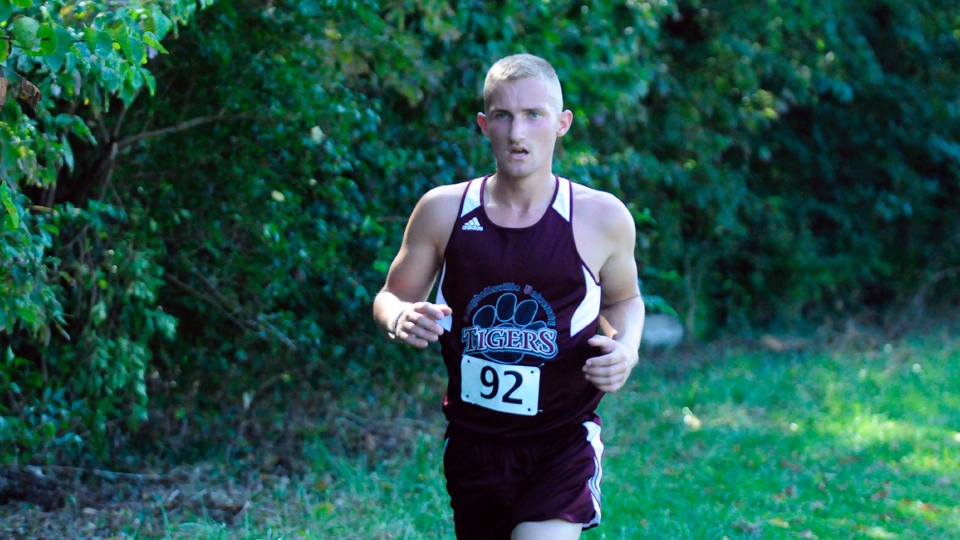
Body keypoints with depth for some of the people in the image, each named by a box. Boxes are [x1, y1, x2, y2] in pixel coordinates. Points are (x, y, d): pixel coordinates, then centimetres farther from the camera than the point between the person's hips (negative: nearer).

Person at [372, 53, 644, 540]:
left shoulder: (602, 217, -4)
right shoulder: (443, 211, -4)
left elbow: (623, 299, 14)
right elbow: (390, 297, 8)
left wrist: (625, 349, -7)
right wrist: (400, 320, -15)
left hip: (562, 443, -2)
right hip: (473, 441, 2)